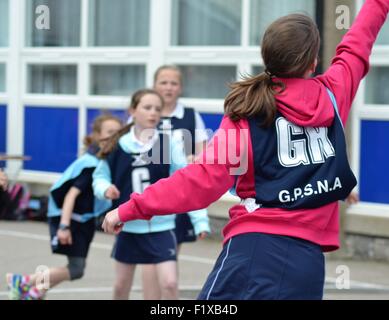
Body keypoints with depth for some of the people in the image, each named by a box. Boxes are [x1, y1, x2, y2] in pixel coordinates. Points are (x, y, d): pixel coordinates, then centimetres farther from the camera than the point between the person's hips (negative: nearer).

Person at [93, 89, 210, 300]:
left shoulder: (169, 144, -8)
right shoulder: (119, 146, -4)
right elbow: (100, 175, 7)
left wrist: (200, 219, -18)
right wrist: (105, 189, -16)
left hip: (161, 227, -2)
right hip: (128, 226, 2)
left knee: (169, 284, -13)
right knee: (121, 286, 14)